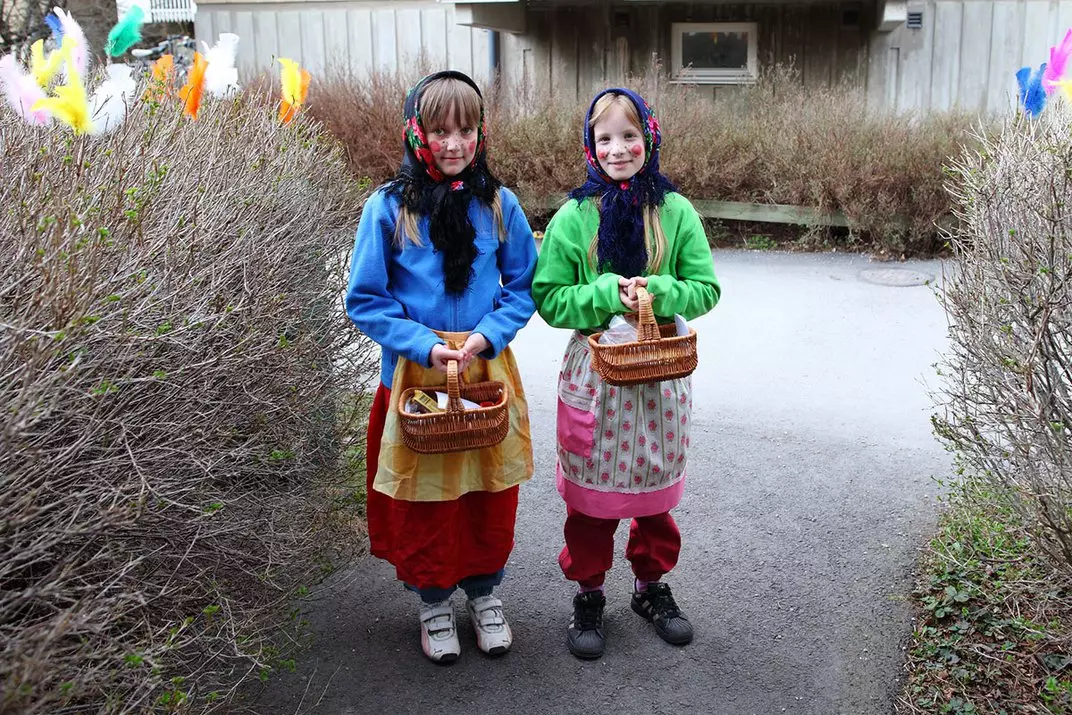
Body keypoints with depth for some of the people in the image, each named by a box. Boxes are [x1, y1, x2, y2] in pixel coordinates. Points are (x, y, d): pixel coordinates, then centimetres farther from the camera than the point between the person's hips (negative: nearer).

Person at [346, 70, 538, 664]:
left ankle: (483, 592, 35)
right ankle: (432, 600, 31)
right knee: (422, 496, 9)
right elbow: (364, 300, -5)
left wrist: (487, 336, -11)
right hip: (415, 375, -2)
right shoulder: (388, 208, -8)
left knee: (489, 493, 13)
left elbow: (524, 286, 5)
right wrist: (424, 346, -15)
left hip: (489, 371, 2)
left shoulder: (499, 205, -1)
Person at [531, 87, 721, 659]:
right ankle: (588, 594, 27)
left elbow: (706, 288, 0)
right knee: (590, 490, 8)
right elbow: (549, 299, -5)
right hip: (594, 371, -1)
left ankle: (651, 585, 36)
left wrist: (659, 292, -19)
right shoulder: (574, 217, -5)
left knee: (655, 485, 16)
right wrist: (606, 293, -20)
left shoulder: (675, 211, -2)